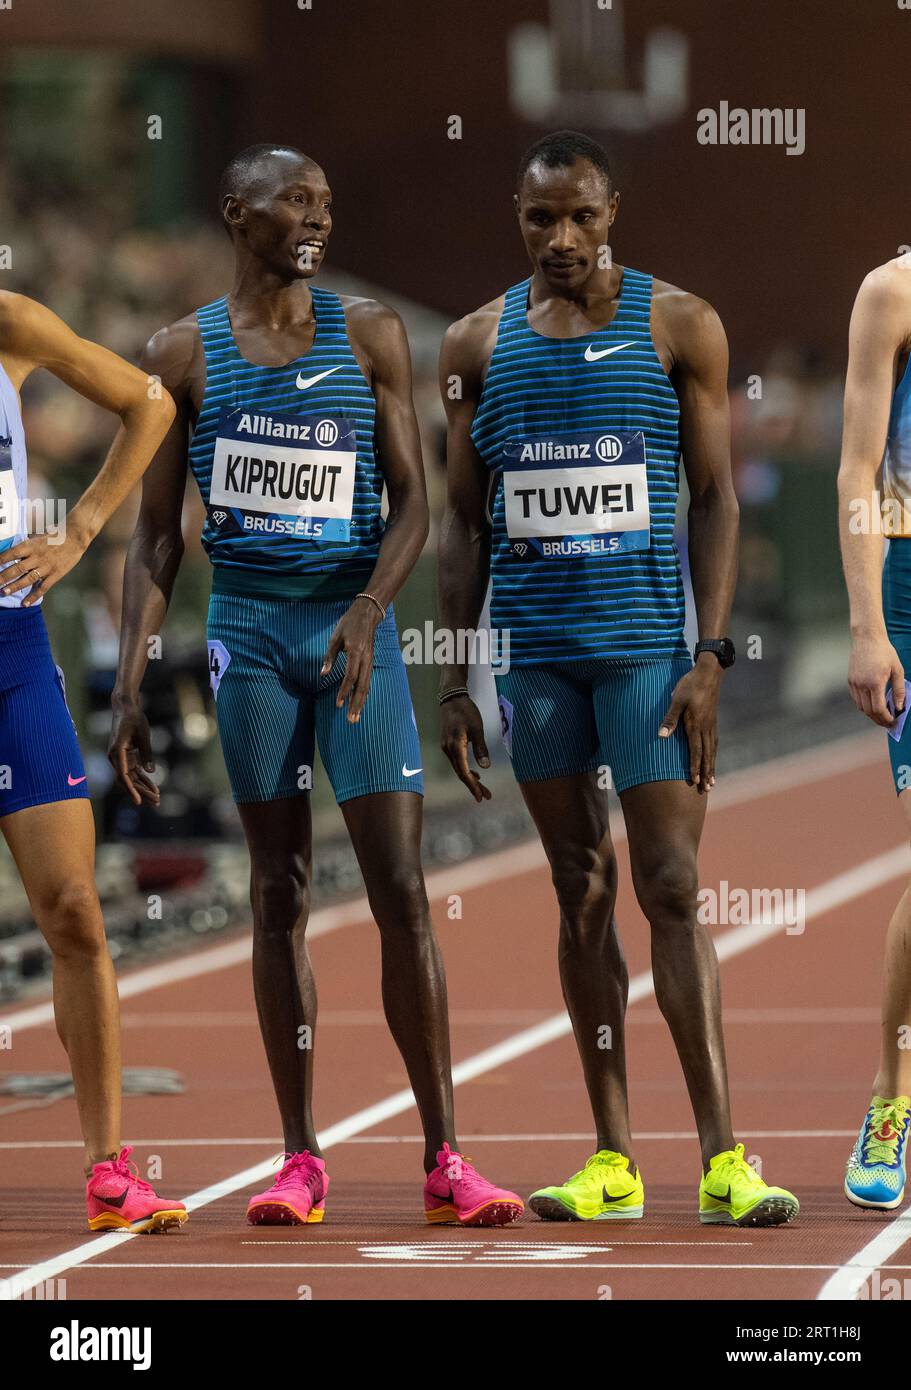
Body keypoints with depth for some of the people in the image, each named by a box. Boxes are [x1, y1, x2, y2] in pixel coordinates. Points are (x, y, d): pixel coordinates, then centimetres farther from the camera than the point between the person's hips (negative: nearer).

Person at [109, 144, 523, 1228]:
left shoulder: (368, 335, 4)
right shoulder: (183, 354, 3)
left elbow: (411, 501, 1)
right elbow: (156, 535, 5)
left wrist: (367, 611, -16)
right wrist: (129, 684, -2)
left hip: (356, 628, 0)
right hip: (249, 630, 0)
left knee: (401, 889, -6)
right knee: (279, 892, 3)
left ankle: (442, 1157, -3)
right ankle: (299, 1159, 9)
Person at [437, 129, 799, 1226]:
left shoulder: (678, 326, 1)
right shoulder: (477, 344, 9)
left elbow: (716, 498, 1)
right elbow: (464, 521, 12)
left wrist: (710, 658, -8)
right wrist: (455, 679, 6)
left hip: (646, 641, -3)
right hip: (533, 648, 3)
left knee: (671, 891, -9)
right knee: (581, 894, 7)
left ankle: (721, 1160, -11)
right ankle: (611, 1163, 10)